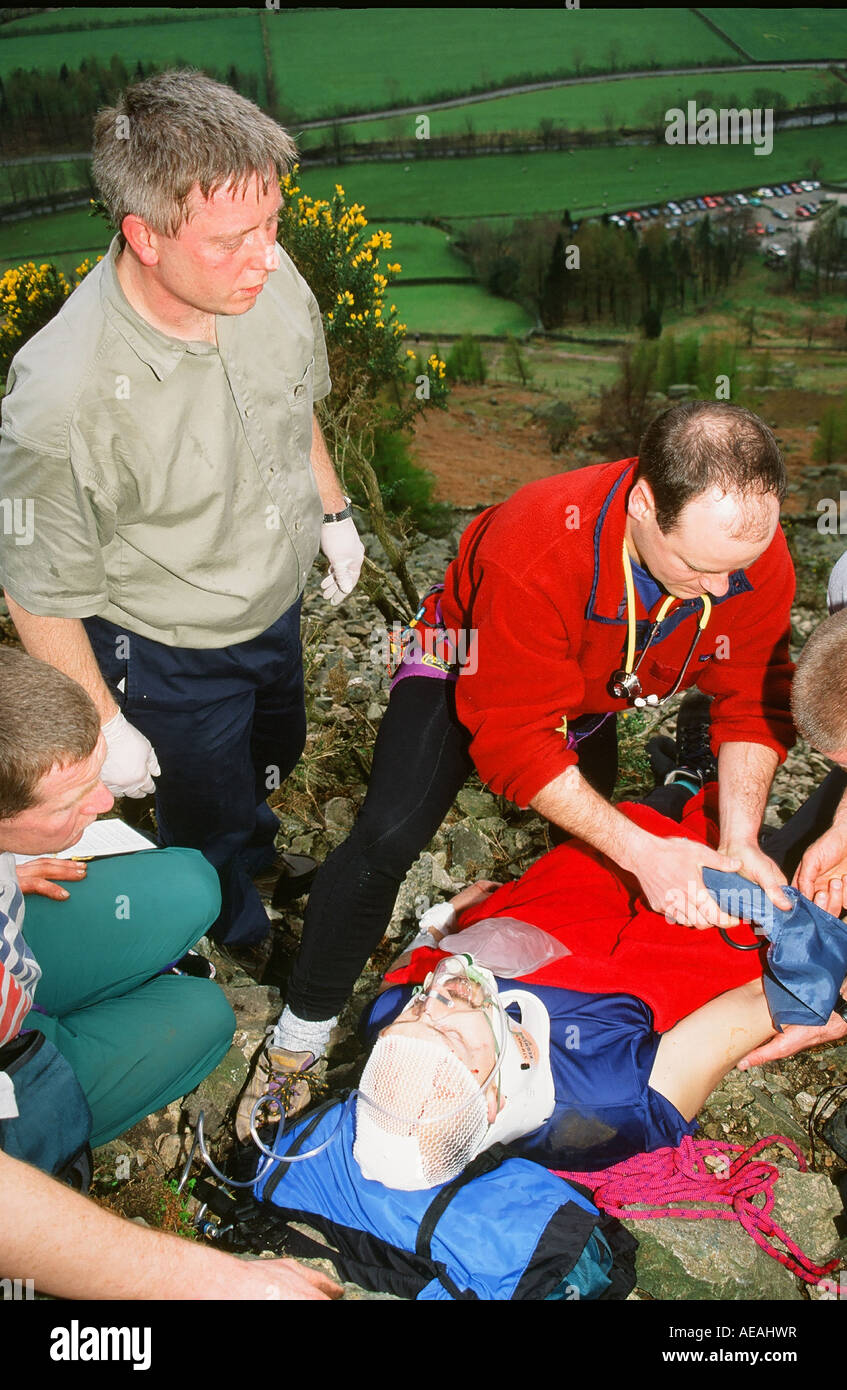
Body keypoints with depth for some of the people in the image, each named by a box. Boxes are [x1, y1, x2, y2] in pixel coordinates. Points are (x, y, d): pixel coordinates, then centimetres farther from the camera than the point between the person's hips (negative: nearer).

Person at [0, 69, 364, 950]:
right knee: (212, 824, 21)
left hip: (278, 603, 6)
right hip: (168, 659, -5)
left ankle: (257, 851, 70)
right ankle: (240, 940, 57)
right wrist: (103, 730, -13)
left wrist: (332, 510, 14)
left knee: (275, 755, 33)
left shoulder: (268, 279, -21)